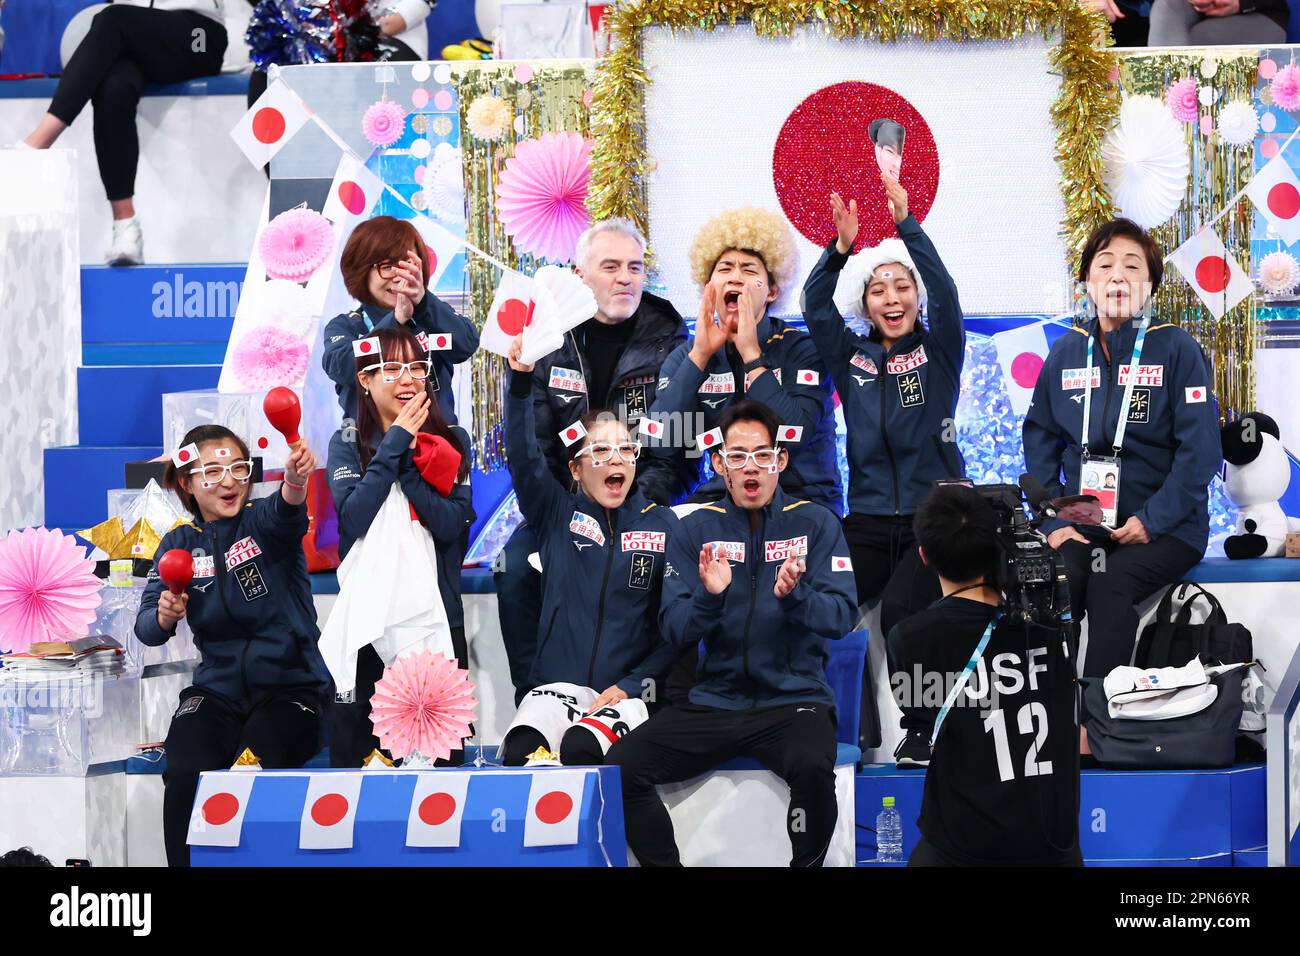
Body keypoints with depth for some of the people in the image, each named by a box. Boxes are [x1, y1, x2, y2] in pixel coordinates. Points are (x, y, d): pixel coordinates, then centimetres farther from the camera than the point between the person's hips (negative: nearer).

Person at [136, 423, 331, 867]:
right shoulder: (179, 544, 8)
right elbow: (147, 629, 3)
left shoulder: (262, 522, -1)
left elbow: (285, 511, -27)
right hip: (218, 689, 3)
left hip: (290, 685, -3)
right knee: (186, 774, -26)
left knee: (257, 774, -31)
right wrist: (166, 616, -22)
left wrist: (295, 477, -50)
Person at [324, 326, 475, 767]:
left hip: (435, 615, 0)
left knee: (442, 758, 1)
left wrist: (408, 461, -13)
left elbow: (451, 524, -7)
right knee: (353, 750, 3)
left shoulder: (450, 443, 6)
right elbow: (354, 518, -12)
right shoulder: (348, 442, 5)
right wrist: (395, 444, -10)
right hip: (365, 615, 0)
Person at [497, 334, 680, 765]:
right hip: (558, 685, 1)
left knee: (581, 747, -35)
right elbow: (522, 455, -5)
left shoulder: (663, 525, 9)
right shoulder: (557, 515, 12)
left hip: (629, 692, -1)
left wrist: (631, 685, -7)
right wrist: (521, 379, -20)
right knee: (521, 750, -32)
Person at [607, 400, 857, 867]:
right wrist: (709, 597, -20)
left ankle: (806, 864, -11)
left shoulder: (816, 524, 3)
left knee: (813, 766, -35)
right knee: (622, 765, -19)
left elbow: (841, 617, -7)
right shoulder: (695, 530, 7)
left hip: (793, 699, -2)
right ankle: (664, 864, -2)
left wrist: (793, 596, -27)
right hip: (713, 701, 3)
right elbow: (675, 631, 1)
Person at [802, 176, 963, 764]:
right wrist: (841, 247, -17)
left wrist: (906, 225, -22)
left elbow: (944, 293, -11)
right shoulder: (850, 356, 12)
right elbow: (816, 306, -3)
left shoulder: (938, 353, 5)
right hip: (867, 523, 3)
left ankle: (923, 728, -15)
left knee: (900, 607, -30)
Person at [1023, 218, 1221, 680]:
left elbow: (1199, 448, -7)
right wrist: (1054, 520, -2)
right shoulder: (1067, 352, 10)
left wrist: (1151, 521, -15)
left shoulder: (1175, 349, -3)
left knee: (1108, 585, -33)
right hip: (1081, 521, 3)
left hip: (1165, 527, -3)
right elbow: (1040, 439, 12)